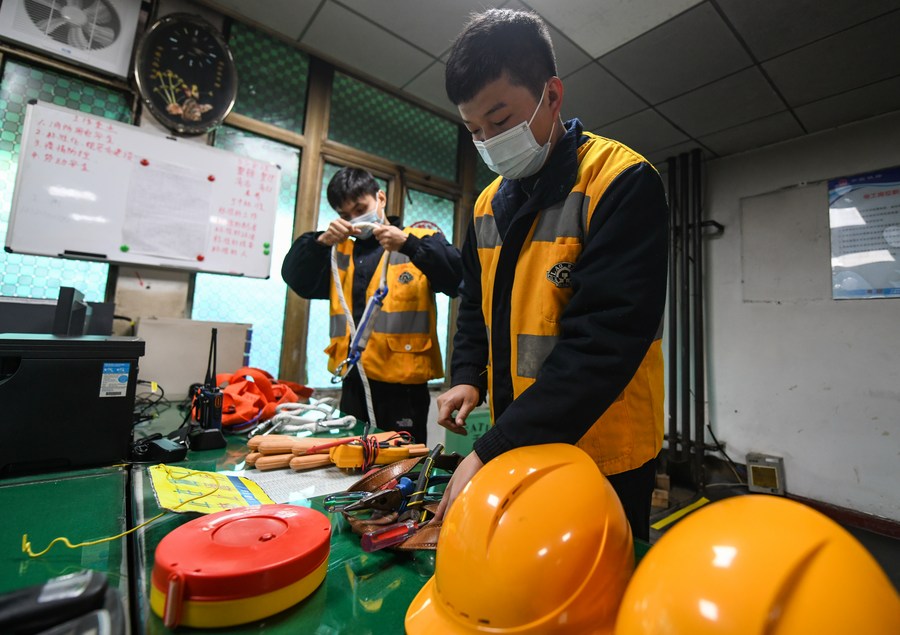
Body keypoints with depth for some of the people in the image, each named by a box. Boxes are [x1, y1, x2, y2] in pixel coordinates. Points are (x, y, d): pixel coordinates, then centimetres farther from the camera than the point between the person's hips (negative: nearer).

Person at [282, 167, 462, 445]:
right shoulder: (340, 252, 16)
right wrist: (321, 241, -10)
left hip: (402, 384, -4)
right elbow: (297, 279, 5)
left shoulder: (419, 239, 4)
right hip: (353, 383, 5)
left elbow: (456, 276, -12)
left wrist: (408, 244, -23)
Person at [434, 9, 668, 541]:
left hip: (604, 460, -6)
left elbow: (606, 336, -25)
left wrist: (492, 453, -27)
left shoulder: (624, 183, -16)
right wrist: (467, 377, -2)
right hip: (511, 451, 7)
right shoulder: (488, 203, 6)